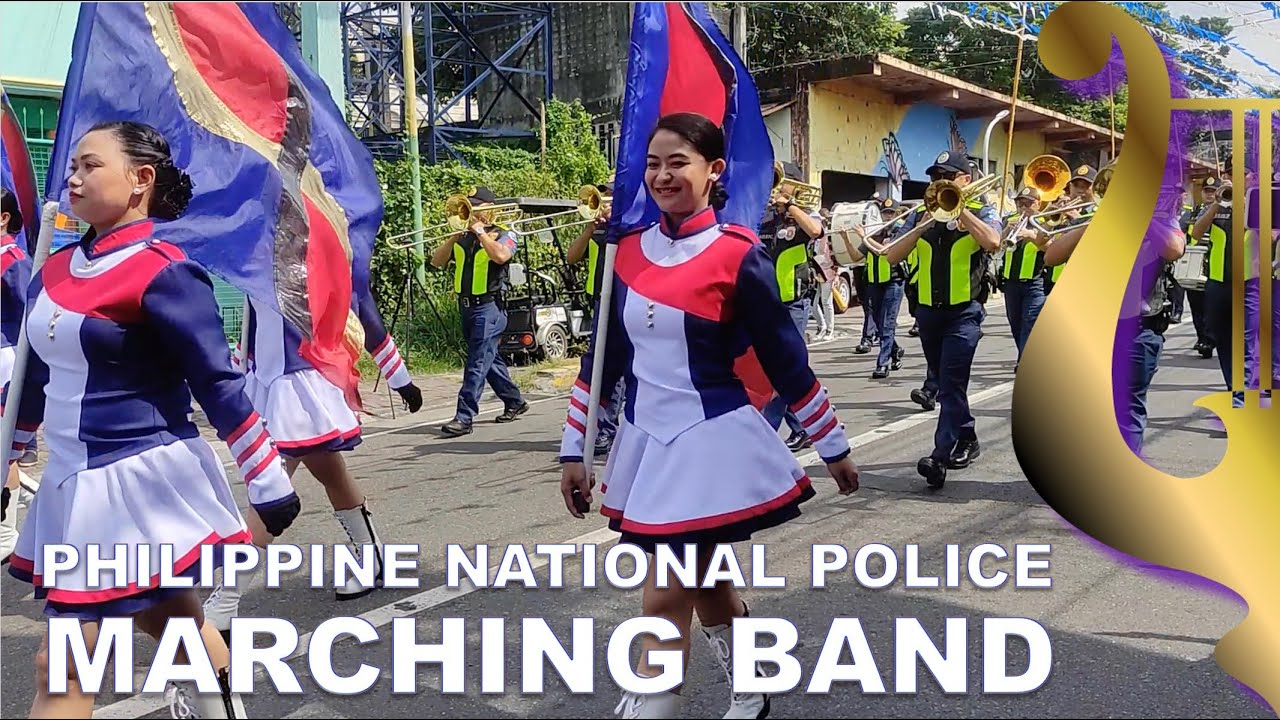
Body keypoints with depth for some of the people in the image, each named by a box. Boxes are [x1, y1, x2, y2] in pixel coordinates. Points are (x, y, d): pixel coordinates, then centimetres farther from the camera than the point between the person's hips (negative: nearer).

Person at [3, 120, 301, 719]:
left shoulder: (162, 272, -15)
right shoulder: (55, 270, 8)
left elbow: (218, 383, -14)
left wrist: (269, 484, -10)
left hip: (140, 480, -8)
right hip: (73, 483, 8)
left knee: (61, 666, -4)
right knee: (171, 620, 23)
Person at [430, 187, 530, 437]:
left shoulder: (504, 235, -1)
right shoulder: (463, 238, 14)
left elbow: (500, 256, -24)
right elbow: (437, 261, 8)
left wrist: (480, 231, -14)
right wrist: (453, 238, -5)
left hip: (489, 306, -7)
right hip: (466, 305, 7)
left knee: (478, 363, -11)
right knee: (489, 358, 16)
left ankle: (464, 417, -15)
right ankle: (514, 401, 31)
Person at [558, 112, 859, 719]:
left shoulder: (738, 255, -10)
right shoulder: (628, 251, 4)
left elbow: (787, 362, -4)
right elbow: (602, 356, 9)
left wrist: (834, 448, 3)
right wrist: (574, 450, 9)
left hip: (712, 443, -6)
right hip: (646, 443, 6)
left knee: (666, 600, -7)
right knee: (705, 584, 19)